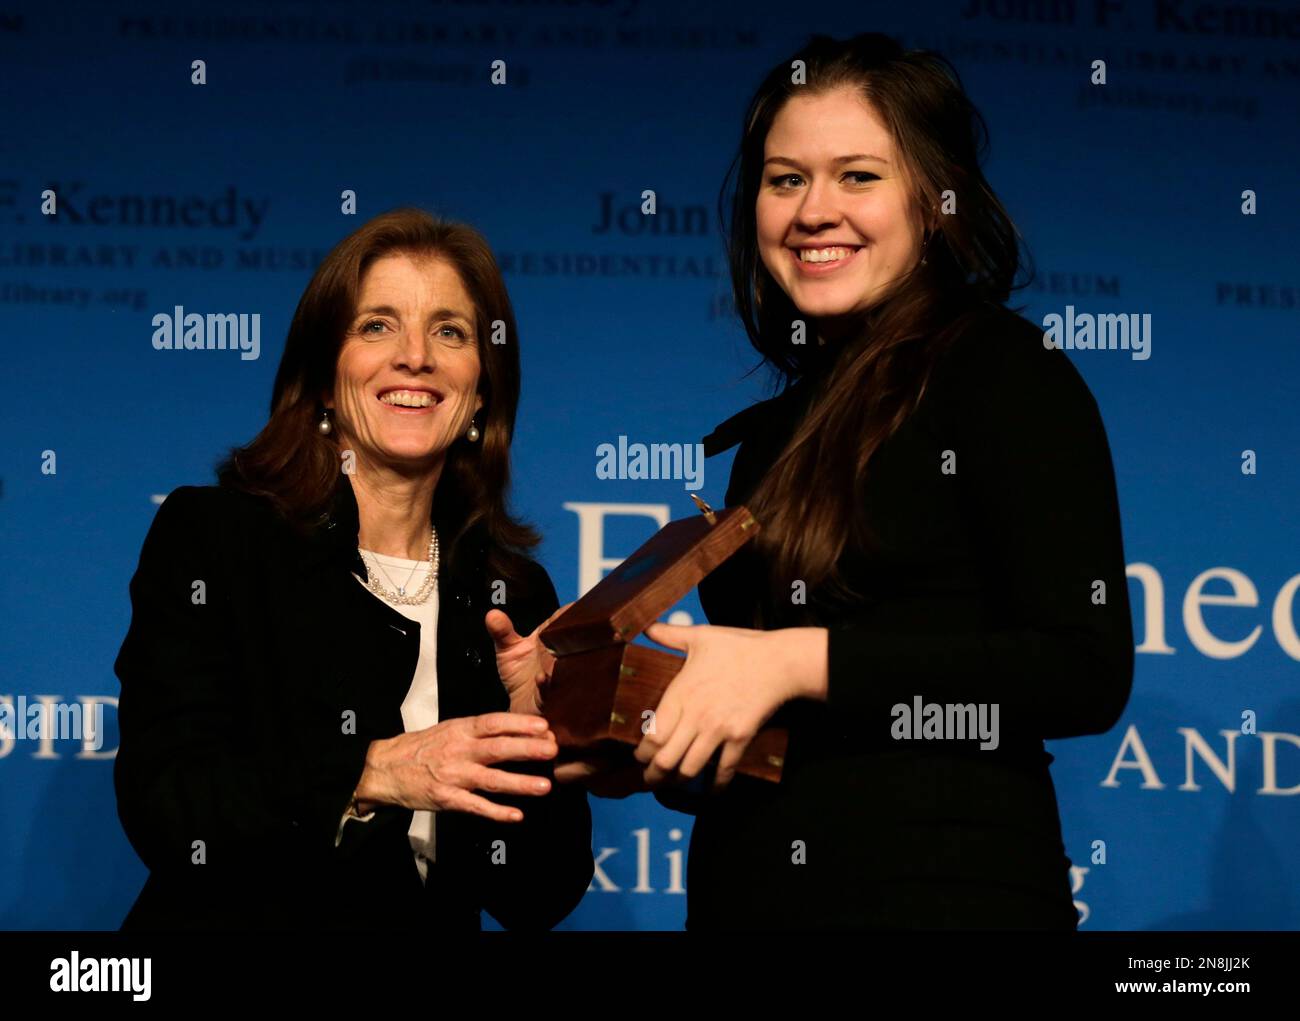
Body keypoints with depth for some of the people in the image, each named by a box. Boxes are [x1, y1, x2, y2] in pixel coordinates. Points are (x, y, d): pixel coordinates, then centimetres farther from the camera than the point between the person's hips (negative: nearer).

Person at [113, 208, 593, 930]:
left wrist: (532, 720, -8)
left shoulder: (512, 593, 7)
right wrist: (374, 775, -20)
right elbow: (162, 807, -10)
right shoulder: (208, 534, 0)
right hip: (235, 920, -1)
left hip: (436, 925, 1)